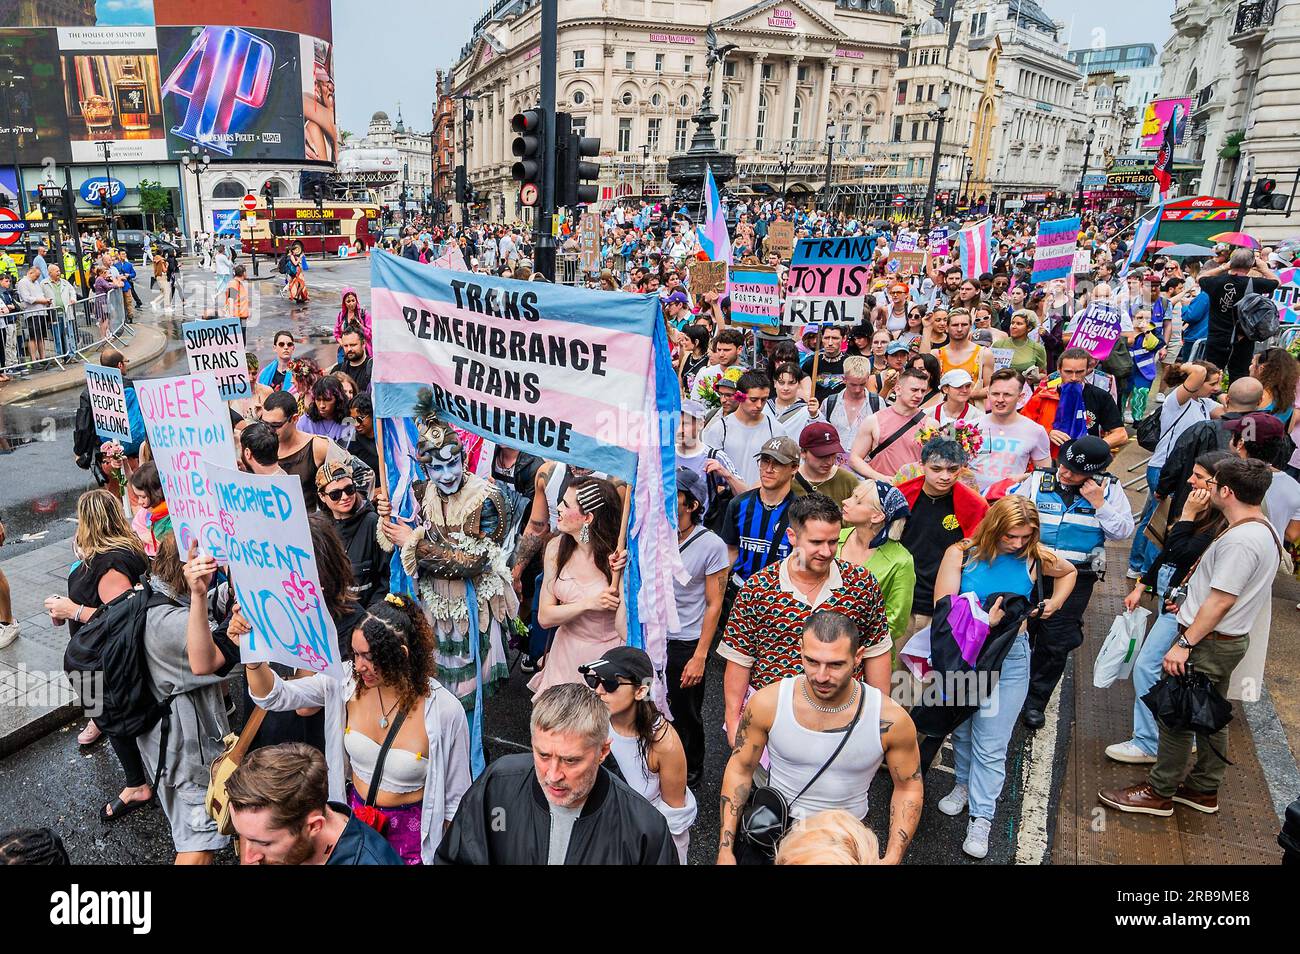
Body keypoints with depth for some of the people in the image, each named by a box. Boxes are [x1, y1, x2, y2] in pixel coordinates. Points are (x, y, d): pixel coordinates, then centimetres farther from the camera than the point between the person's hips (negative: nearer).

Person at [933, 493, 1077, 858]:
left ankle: (981, 818, 11)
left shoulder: (1034, 557, -6)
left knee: (991, 744, 2)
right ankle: (964, 784, 41)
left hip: (1009, 657, -1)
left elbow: (1069, 572, 18)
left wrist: (1055, 603, 5)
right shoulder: (961, 554, -11)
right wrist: (983, 622, -27)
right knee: (961, 729, 17)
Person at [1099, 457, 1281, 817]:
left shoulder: (1240, 540, -24)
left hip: (1207, 642, -10)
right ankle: (1204, 789, 32)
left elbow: (1221, 601, -24)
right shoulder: (1265, 531, 9)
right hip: (1231, 639, 10)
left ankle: (1159, 792, 11)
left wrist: (1185, 643, -21)